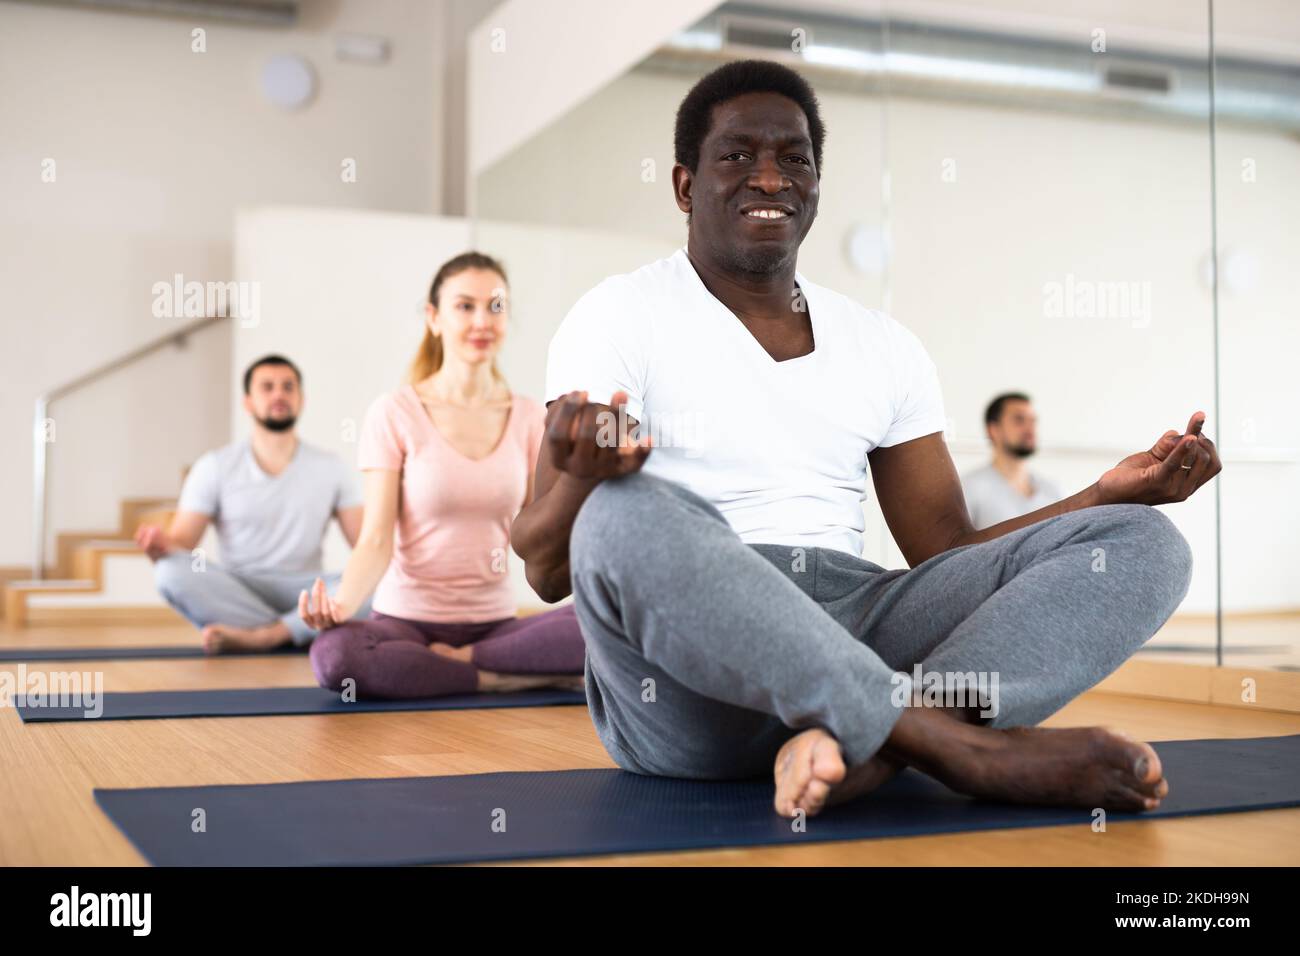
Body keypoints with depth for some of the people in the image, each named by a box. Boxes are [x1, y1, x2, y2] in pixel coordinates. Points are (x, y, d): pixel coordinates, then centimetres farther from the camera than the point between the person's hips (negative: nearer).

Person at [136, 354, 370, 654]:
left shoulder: (331, 468, 6)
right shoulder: (215, 467, 2)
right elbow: (181, 542, -3)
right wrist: (161, 545, -28)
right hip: (235, 594, 0)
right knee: (170, 571, -30)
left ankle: (260, 636, -32)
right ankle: (292, 634, -26)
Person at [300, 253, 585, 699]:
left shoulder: (529, 419, 5)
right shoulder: (394, 414, -4)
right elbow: (376, 540, -9)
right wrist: (342, 603, -28)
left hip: (496, 623, 2)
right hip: (408, 619, -2)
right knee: (335, 653, -37)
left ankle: (460, 661, -11)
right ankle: (521, 678, -20)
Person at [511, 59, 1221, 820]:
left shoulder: (884, 345, 17)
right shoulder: (621, 316, 2)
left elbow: (949, 550, 16)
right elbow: (547, 570, -7)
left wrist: (1112, 492, 2)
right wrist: (584, 475, -30)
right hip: (687, 692, -5)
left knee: (1143, 541, -8)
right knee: (624, 516, -36)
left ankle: (863, 747, -33)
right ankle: (963, 745, -31)